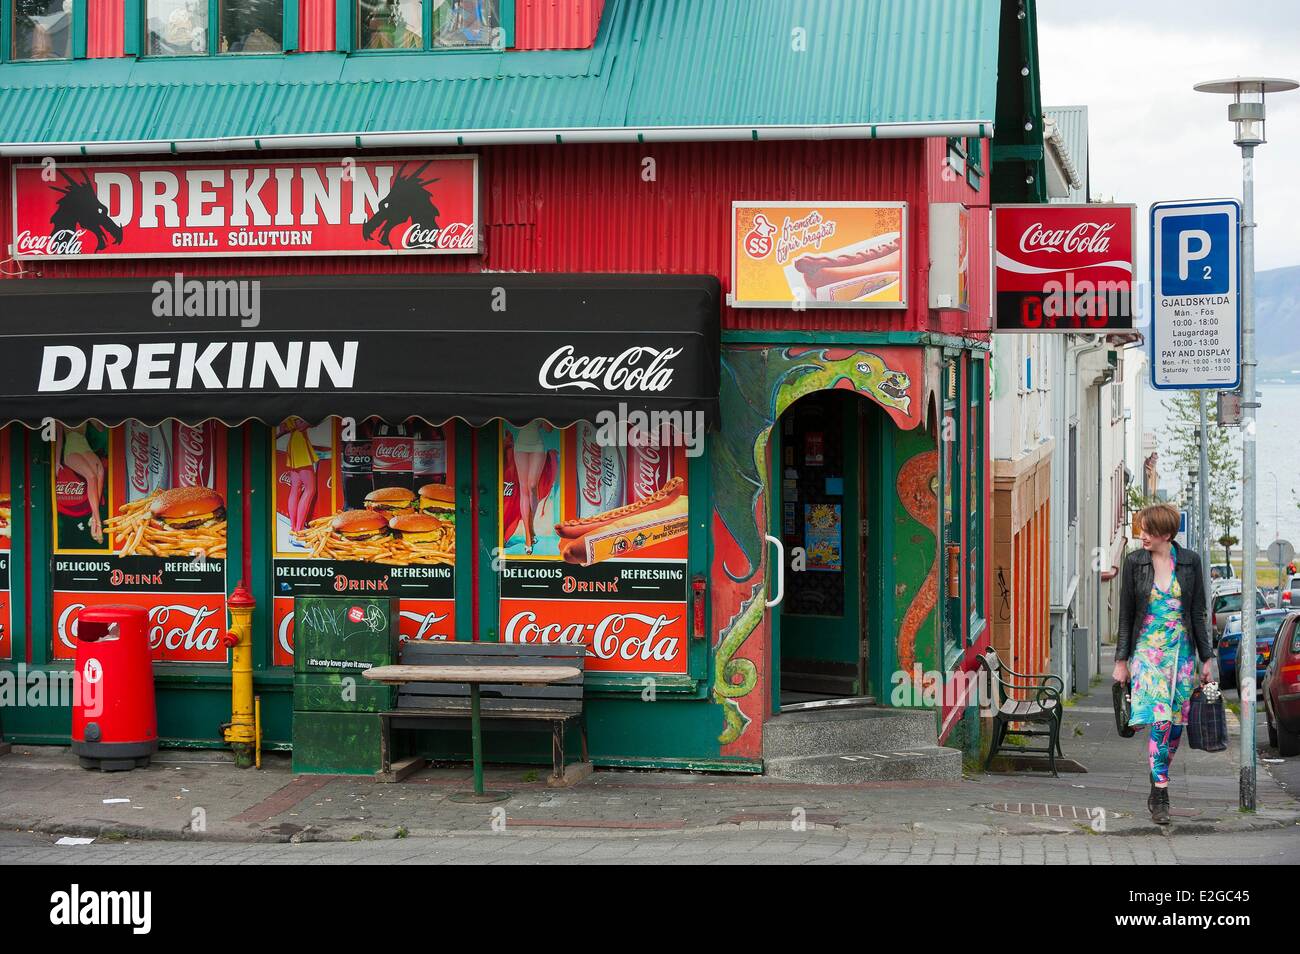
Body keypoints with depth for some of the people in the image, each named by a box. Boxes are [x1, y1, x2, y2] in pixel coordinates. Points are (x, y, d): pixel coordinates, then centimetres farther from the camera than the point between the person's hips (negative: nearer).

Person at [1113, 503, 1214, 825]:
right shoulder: (1135, 562, -1)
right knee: (1161, 720, -17)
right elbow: (1126, 614, 3)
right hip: (1147, 650, -2)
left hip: (1182, 651, 2)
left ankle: (1157, 791, 20)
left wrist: (1206, 658, 6)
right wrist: (1121, 660, 2)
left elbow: (1198, 613, 8)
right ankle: (1160, 794, -16)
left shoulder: (1189, 562, 3)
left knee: (1176, 724, 5)